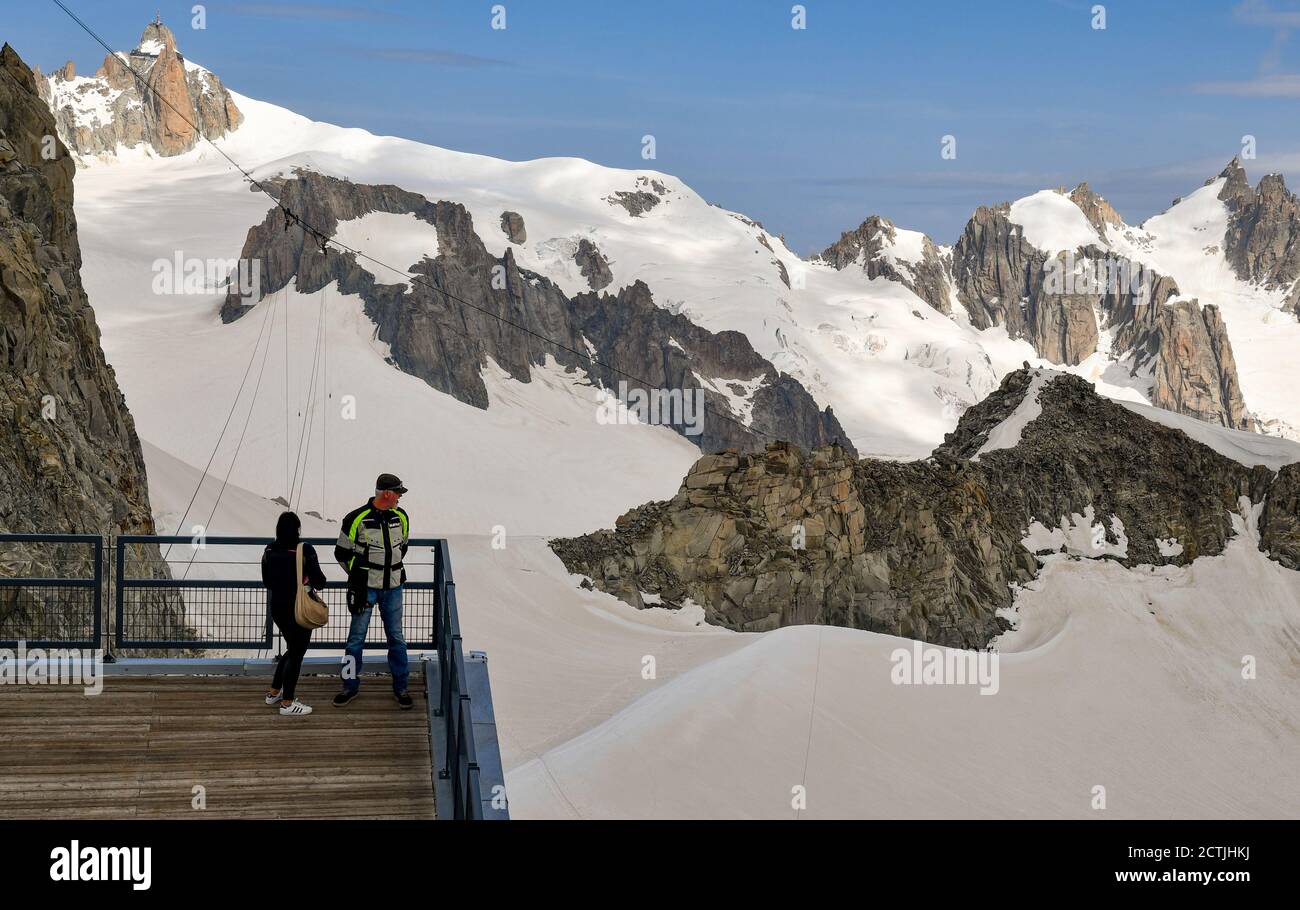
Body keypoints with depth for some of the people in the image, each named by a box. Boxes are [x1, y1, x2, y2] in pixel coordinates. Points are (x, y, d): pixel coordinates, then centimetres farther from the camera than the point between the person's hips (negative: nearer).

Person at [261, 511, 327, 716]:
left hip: (277, 607, 6)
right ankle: (287, 703, 10)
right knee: (296, 654, 5)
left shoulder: (269, 550, 0)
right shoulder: (304, 550, -18)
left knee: (292, 649, 24)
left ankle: (274, 692, 31)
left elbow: (267, 582, 9)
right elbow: (319, 582, -15)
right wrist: (309, 581, 7)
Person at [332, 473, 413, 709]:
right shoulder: (357, 519, -12)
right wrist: (358, 574, 6)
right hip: (366, 588, -4)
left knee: (396, 637, 8)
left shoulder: (401, 517, 3)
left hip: (392, 587, 4)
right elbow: (342, 552, -2)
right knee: (356, 637, 4)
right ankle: (351, 685, 17)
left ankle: (400, 687, 18)